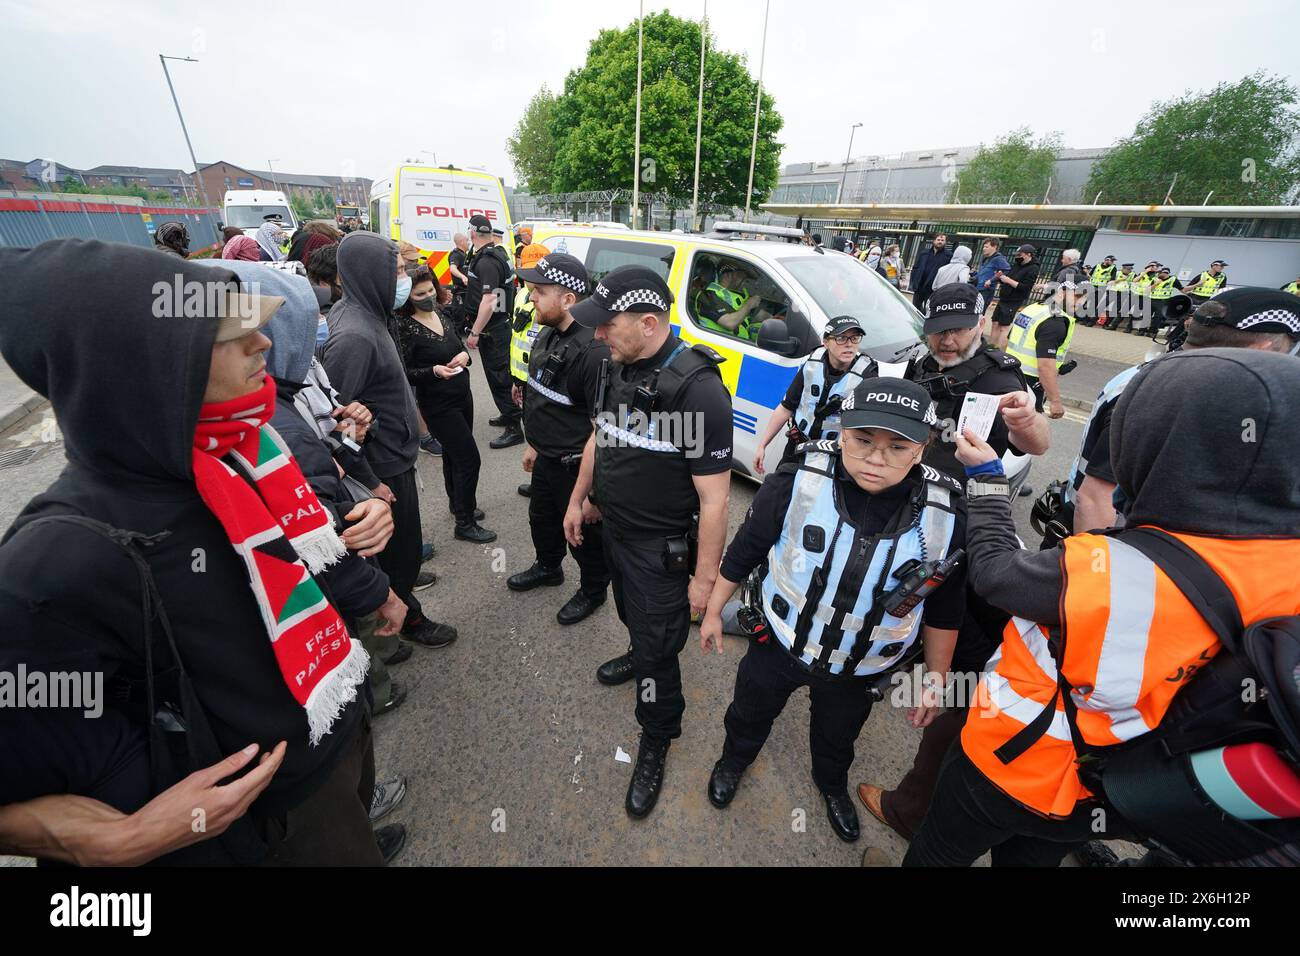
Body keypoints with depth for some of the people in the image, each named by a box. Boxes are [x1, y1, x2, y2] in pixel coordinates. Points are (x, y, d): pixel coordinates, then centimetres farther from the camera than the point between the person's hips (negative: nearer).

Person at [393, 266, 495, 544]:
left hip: (462, 396, 7)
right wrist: (434, 371, -28)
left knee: (453, 454, 20)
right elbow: (404, 374, -13)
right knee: (469, 459, -5)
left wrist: (464, 355, -8)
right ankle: (465, 524, 10)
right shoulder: (405, 327, -15)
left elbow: (459, 346, 14)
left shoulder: (440, 315, 4)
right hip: (438, 405, -6)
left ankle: (458, 503, 41)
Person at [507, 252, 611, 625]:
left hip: (576, 467, -9)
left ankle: (593, 590, 37)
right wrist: (533, 446, 19)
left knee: (584, 531, 13)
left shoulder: (592, 350, -28)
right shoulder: (546, 335, 3)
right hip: (546, 458, 9)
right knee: (542, 519, 27)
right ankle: (548, 567, 54)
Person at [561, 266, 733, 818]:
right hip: (614, 529, 7)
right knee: (631, 615, 30)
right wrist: (579, 500, 18)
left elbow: (713, 498, -24)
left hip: (661, 548, -7)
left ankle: (655, 744, 33)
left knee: (657, 647, 9)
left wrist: (706, 576, -19)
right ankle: (639, 655, 61)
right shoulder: (618, 367, -3)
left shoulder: (698, 389, -28)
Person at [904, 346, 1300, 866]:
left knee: (939, 850, 26)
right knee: (1029, 856, 35)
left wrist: (985, 476, -9)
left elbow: (993, 570, -21)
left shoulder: (1104, 571, -38)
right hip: (1115, 791, 6)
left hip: (1010, 769, -6)